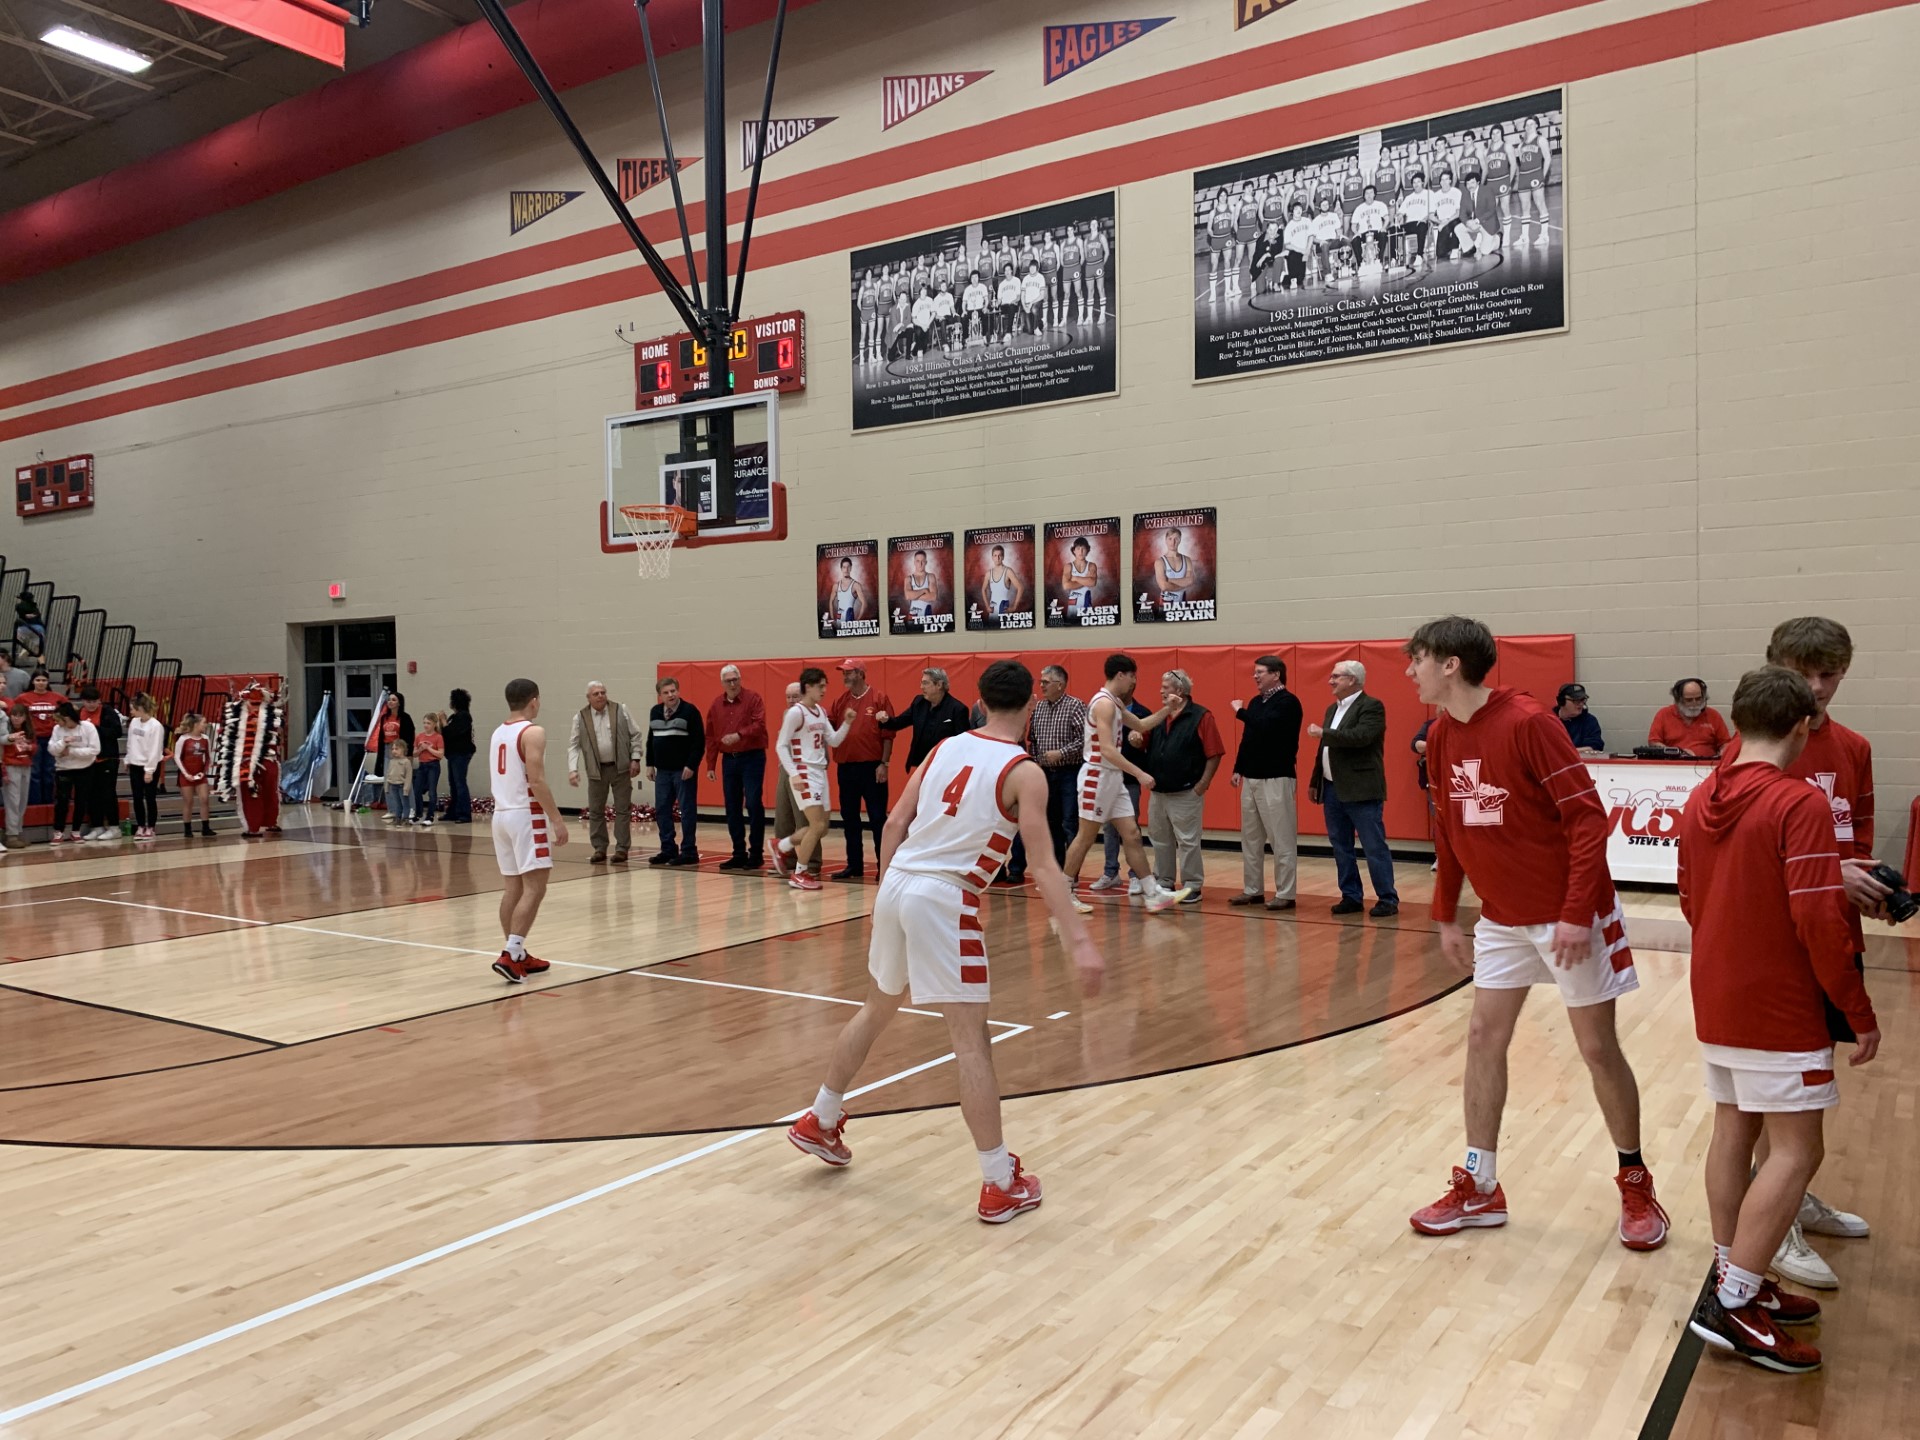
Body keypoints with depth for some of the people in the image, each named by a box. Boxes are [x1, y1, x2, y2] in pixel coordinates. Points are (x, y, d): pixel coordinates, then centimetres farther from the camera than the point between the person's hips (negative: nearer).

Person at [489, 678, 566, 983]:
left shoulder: (497, 733, 14)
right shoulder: (533, 732, -11)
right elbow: (536, 780, -19)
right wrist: (557, 819, -18)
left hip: (501, 813, 9)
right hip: (526, 815, -9)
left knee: (514, 886, 12)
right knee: (534, 887, -8)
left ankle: (517, 955, 17)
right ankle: (510, 955, -16)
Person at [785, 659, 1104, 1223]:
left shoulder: (946, 747, 10)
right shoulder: (1023, 772, -7)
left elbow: (895, 825, 9)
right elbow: (1042, 867, -16)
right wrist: (1079, 941, -19)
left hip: (895, 884, 7)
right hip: (943, 900, -7)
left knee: (876, 1011, 25)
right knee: (971, 1040, -1)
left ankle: (819, 1122, 41)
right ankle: (1001, 1185, 5)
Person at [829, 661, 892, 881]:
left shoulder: (879, 699, -4)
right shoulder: (839, 701, 10)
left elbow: (888, 734, -6)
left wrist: (884, 764, -11)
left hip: (872, 767, -5)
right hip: (846, 767, 5)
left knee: (878, 818, 0)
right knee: (849, 818, 11)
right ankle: (854, 865, 20)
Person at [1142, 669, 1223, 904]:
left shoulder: (1200, 717, -9)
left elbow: (1214, 754, -10)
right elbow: (1145, 744, 15)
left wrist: (1202, 785, -12)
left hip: (1185, 794, -7)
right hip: (1158, 793, 7)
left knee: (1188, 842, -1)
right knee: (1160, 841, 14)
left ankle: (1192, 887, 9)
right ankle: (1163, 883, 25)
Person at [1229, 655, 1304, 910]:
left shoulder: (1288, 702, -10)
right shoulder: (1256, 702, 15)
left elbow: (1266, 726, -25)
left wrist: (1240, 712, -12)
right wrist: (1238, 769, 14)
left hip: (1276, 779, -9)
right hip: (1251, 778, 9)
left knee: (1282, 839, -5)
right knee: (1250, 838, 11)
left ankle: (1286, 894, 0)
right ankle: (1252, 890, 19)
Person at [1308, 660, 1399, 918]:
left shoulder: (1371, 707, -9)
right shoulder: (1332, 709, 17)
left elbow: (1361, 737, -25)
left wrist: (1323, 733, -18)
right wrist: (1315, 782, 19)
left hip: (1361, 790, -8)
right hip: (1333, 790, 9)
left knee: (1374, 847, -4)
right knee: (1341, 848, 11)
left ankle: (1388, 899, 3)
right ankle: (1351, 897, 19)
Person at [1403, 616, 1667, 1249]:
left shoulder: (1527, 722, -20)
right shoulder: (1441, 737, 2)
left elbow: (1588, 818, -20)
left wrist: (1576, 914, -23)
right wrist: (1446, 917, 13)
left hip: (1568, 916, -7)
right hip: (1502, 917, 7)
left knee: (1598, 1048, 4)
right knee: (1484, 1037, 7)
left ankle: (1636, 1186, 24)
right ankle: (1480, 1189, 18)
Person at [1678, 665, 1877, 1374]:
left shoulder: (1701, 801, 6)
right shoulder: (1799, 804, -17)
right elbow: (1819, 921, -20)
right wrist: (1860, 1012, -10)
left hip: (1716, 1001, 8)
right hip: (1780, 1009, -8)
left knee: (1734, 1131, 14)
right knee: (1795, 1151, -1)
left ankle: (1736, 1283, 23)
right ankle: (1732, 1304, -1)